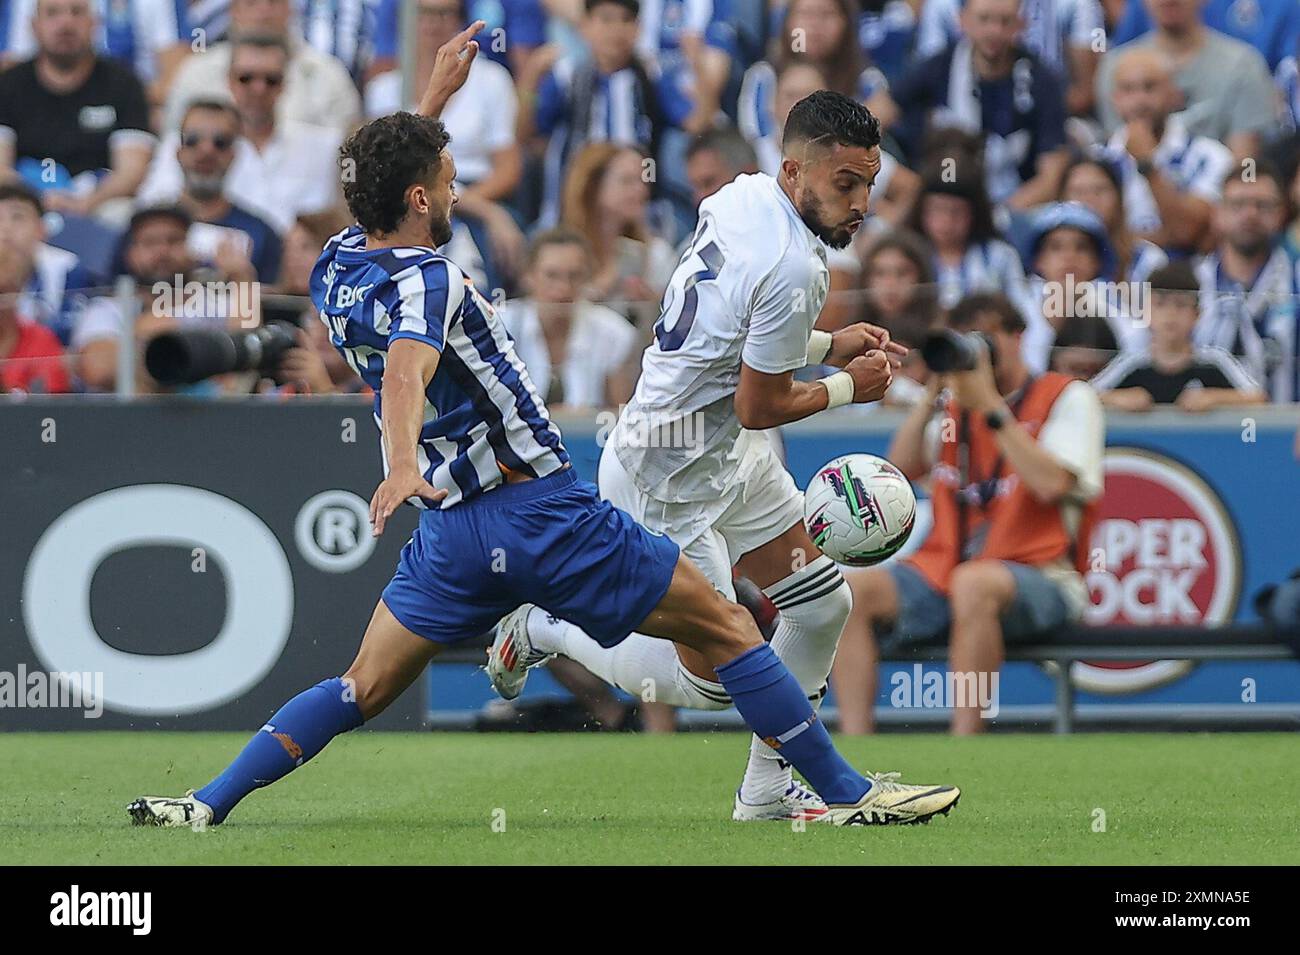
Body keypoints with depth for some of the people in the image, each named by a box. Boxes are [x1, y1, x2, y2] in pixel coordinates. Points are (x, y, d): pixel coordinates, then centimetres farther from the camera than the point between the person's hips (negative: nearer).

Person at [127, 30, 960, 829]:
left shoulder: (338, 267, 10)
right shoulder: (425, 281, -15)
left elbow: (385, 181, 33)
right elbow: (405, 369, -37)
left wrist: (438, 92, 37)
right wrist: (403, 462, -55)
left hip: (452, 530, 8)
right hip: (541, 512, -7)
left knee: (362, 691, 12)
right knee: (723, 628, 2)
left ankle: (205, 804, -1)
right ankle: (847, 793, 2)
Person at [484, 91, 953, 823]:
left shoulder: (742, 195, -2)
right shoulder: (795, 269, -30)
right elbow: (758, 407, -20)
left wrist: (826, 345, 6)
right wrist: (847, 387, -3)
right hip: (672, 481, -10)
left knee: (825, 605, 12)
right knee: (709, 682, 0)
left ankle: (767, 789, 23)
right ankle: (547, 631, 18)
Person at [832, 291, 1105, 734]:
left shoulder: (1067, 398, 3)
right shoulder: (956, 405, 20)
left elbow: (1051, 483, -14)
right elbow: (900, 469, 11)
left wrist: (989, 406, -12)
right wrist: (933, 395, 3)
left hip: (1037, 578, -6)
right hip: (944, 569, 6)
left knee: (973, 583, -40)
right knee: (854, 589, -20)